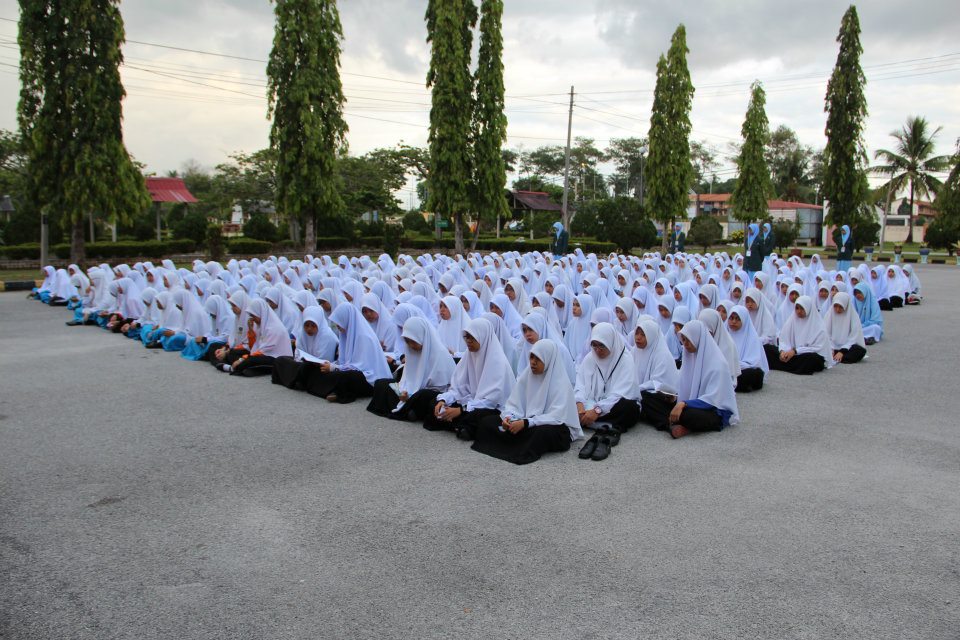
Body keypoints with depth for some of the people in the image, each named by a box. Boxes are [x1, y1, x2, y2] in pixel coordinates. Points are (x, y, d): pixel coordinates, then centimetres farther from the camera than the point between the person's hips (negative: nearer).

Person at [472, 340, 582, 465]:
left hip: (556, 427, -6)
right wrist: (508, 417, -23)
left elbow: (556, 417, -23)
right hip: (525, 423, 6)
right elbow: (514, 404, 1)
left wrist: (525, 423, -32)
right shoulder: (526, 376, 2)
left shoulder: (561, 383, -13)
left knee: (543, 432, -42)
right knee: (487, 422, -10)